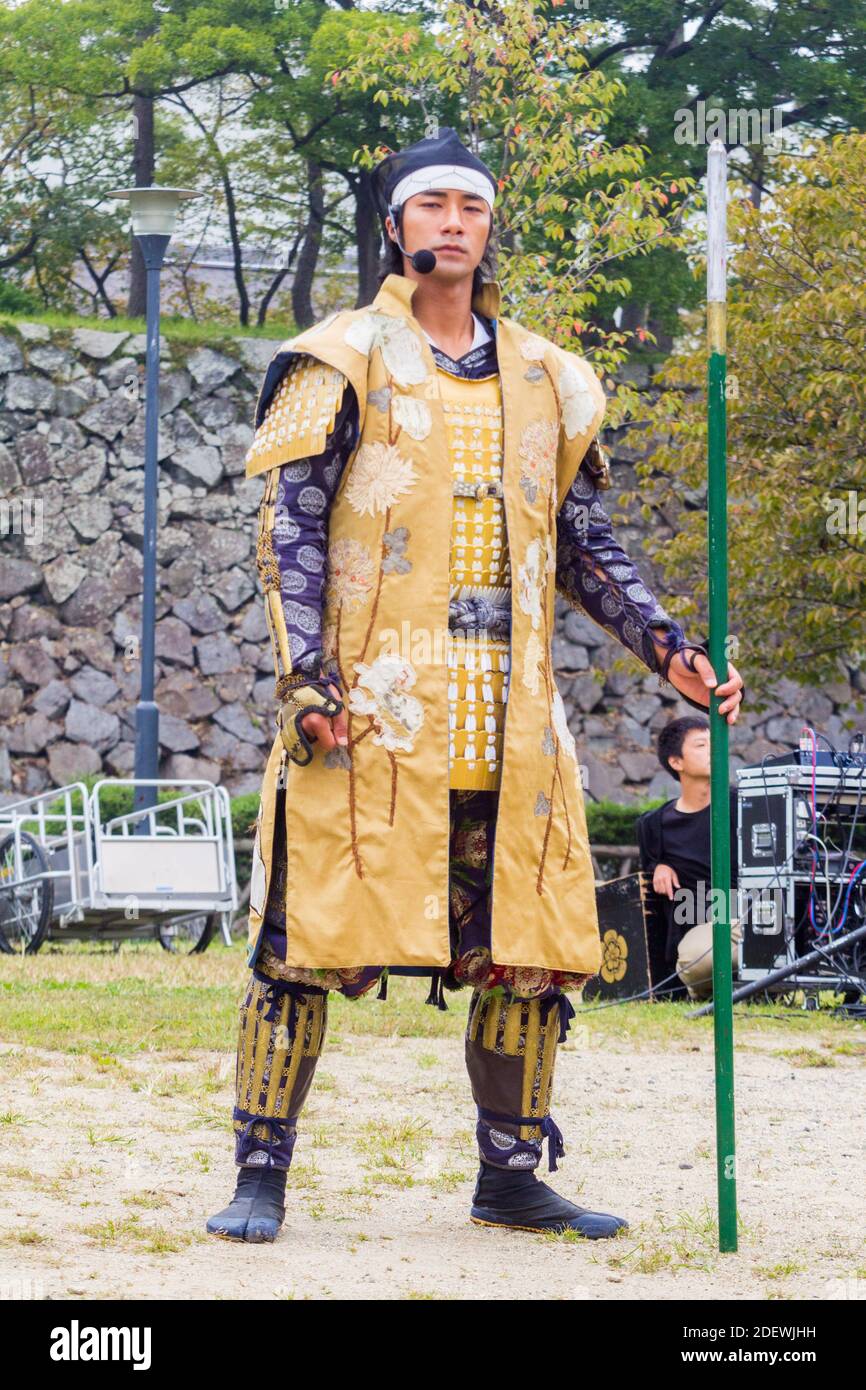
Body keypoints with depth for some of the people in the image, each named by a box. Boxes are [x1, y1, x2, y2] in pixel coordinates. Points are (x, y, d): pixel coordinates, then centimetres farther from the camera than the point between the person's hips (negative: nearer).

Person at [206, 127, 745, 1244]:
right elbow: (291, 532, -2)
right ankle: (261, 1176, 0)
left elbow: (584, 547, 20)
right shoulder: (346, 362, 3)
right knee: (311, 941, -7)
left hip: (511, 719, 5)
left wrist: (667, 649, 7)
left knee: (528, 951, 3)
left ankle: (510, 1177, 14)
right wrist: (306, 679, -14)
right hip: (368, 709, -4)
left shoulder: (545, 382, 18)